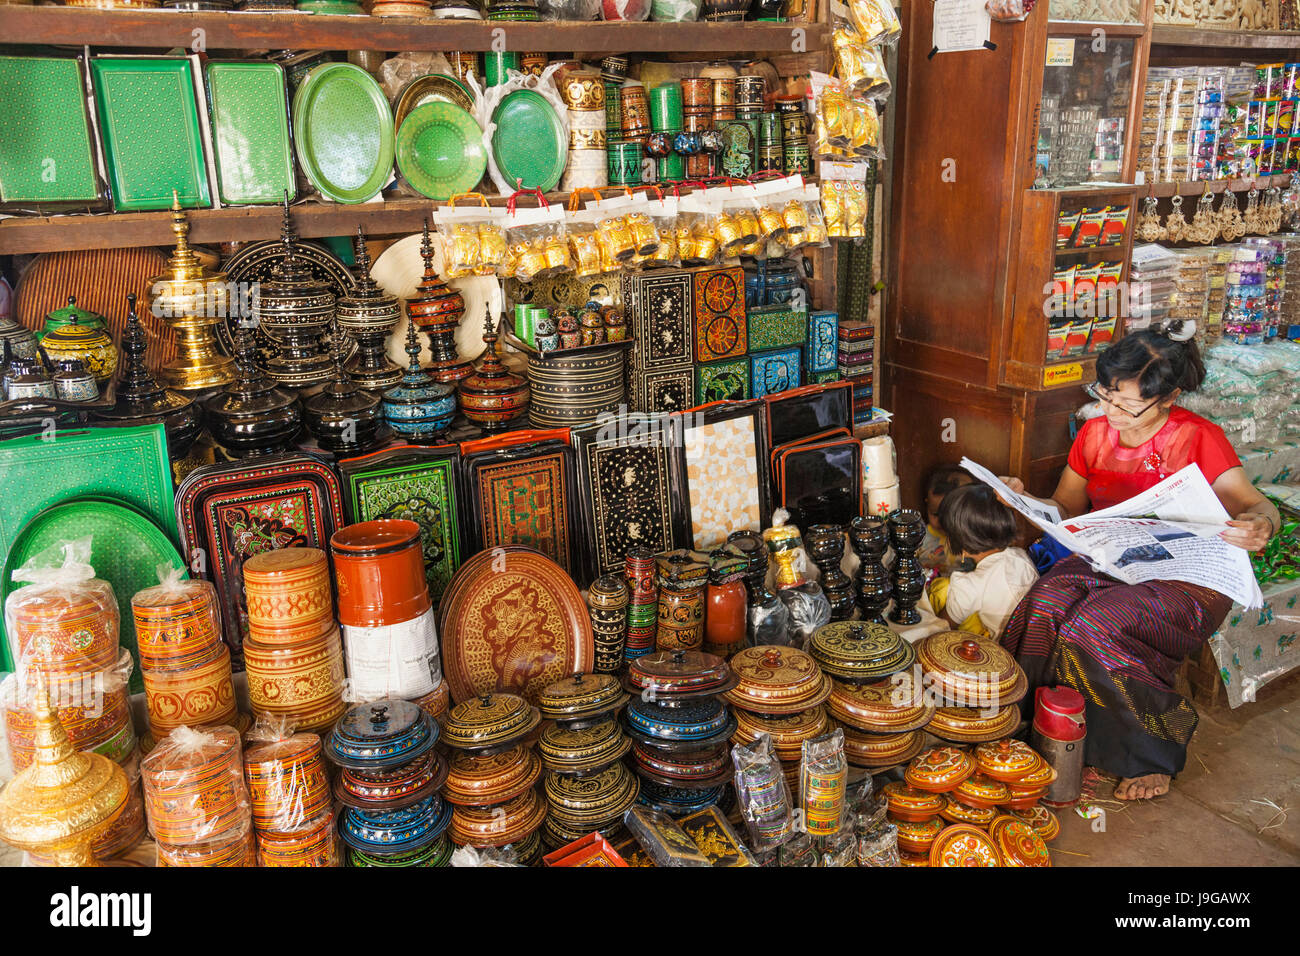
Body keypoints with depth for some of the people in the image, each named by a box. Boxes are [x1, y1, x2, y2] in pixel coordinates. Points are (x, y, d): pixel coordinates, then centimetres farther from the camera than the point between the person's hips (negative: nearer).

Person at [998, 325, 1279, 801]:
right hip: (1106, 565, 4)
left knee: (1092, 625, -32)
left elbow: (1255, 505, -14)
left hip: (1185, 581, -4)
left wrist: (1260, 524, -39)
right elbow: (1065, 511, 15)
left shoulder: (1198, 439, -8)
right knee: (1047, 601, -30)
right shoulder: (1095, 434, 7)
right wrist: (1023, 500, -6)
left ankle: (1155, 749, -6)